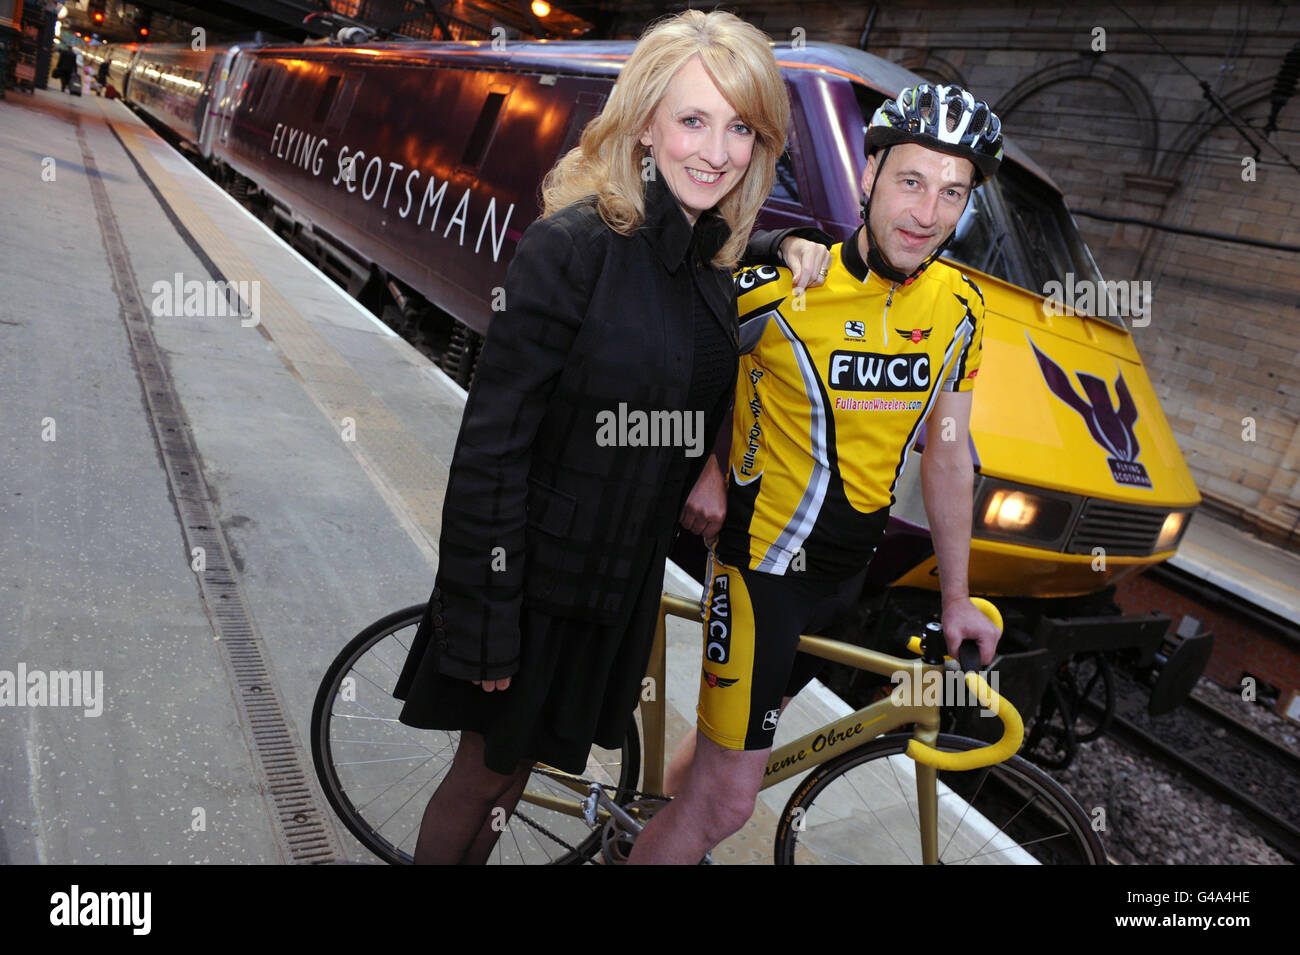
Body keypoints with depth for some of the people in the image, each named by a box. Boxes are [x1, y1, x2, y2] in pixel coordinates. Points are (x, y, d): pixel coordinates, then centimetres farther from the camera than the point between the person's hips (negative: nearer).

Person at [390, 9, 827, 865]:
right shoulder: (573, 246, -23)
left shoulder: (714, 257, 1)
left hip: (625, 572, 7)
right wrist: (487, 621, -19)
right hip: (538, 571, -6)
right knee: (485, 773, 15)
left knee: (518, 763, 25)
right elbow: (493, 442, -22)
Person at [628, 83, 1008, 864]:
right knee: (728, 802, -4)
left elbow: (948, 454, 6)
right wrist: (703, 471, -11)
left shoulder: (959, 308, -2)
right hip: (763, 555, -6)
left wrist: (957, 596, 10)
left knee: (761, 707, 27)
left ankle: (673, 780, 54)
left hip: (851, 563, 6)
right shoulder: (785, 282, -19)